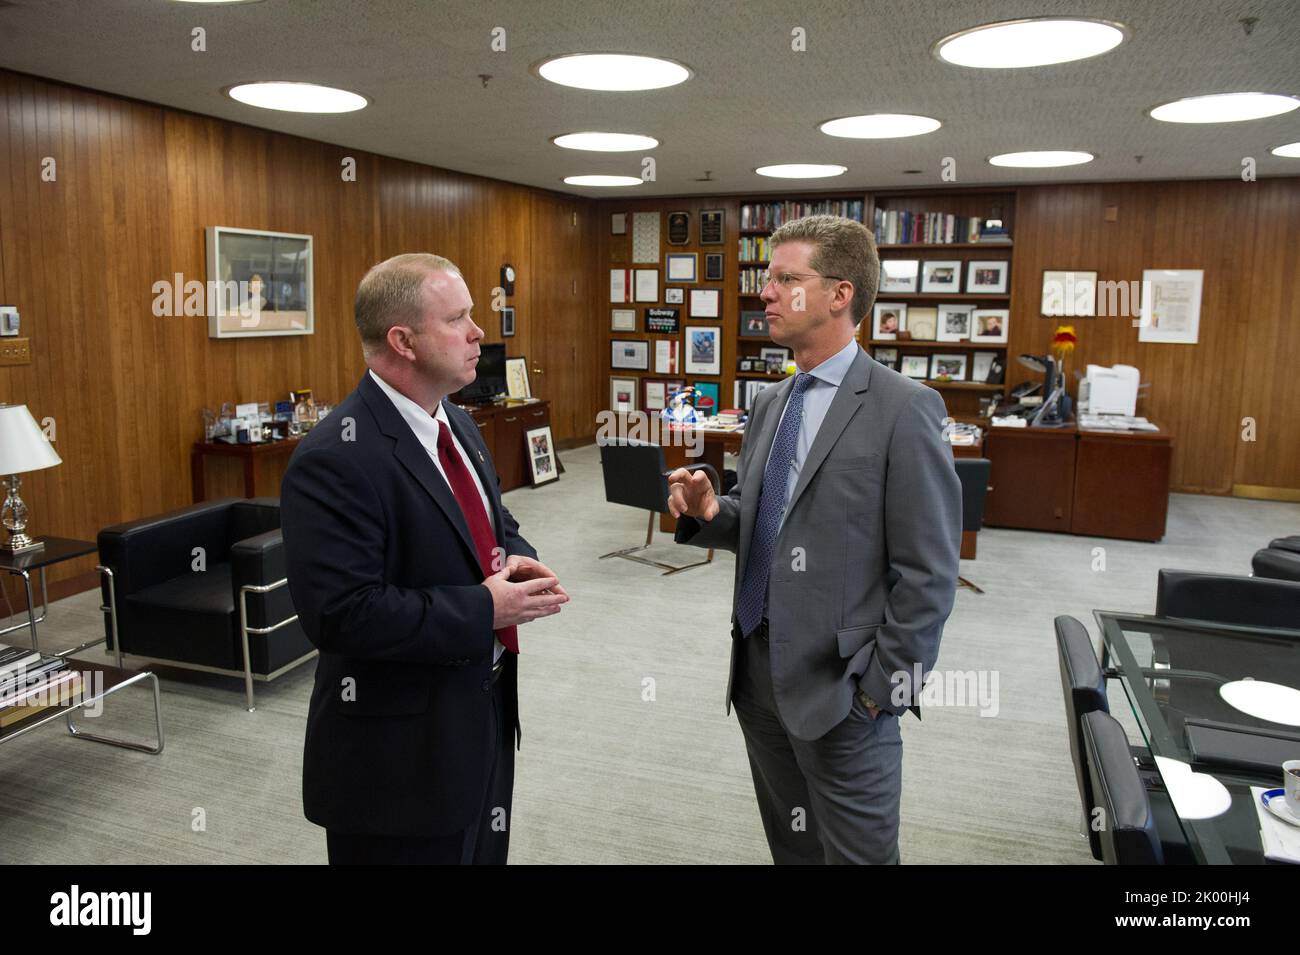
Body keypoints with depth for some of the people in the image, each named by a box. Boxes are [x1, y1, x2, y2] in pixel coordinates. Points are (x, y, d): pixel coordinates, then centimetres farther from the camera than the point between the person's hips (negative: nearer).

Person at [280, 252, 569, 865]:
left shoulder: (456, 424, 6)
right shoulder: (335, 460, -23)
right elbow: (341, 614, -28)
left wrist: (517, 561, -6)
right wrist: (482, 609, -24)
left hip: (485, 713, 8)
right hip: (401, 745, -8)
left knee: (484, 850, 24)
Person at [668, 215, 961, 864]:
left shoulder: (903, 410, -14)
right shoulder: (770, 402, 9)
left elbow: (929, 573, -13)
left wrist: (884, 686, -13)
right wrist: (709, 512, -5)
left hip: (841, 688, -6)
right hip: (758, 671, 7)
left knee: (856, 852, 12)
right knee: (790, 846, 22)